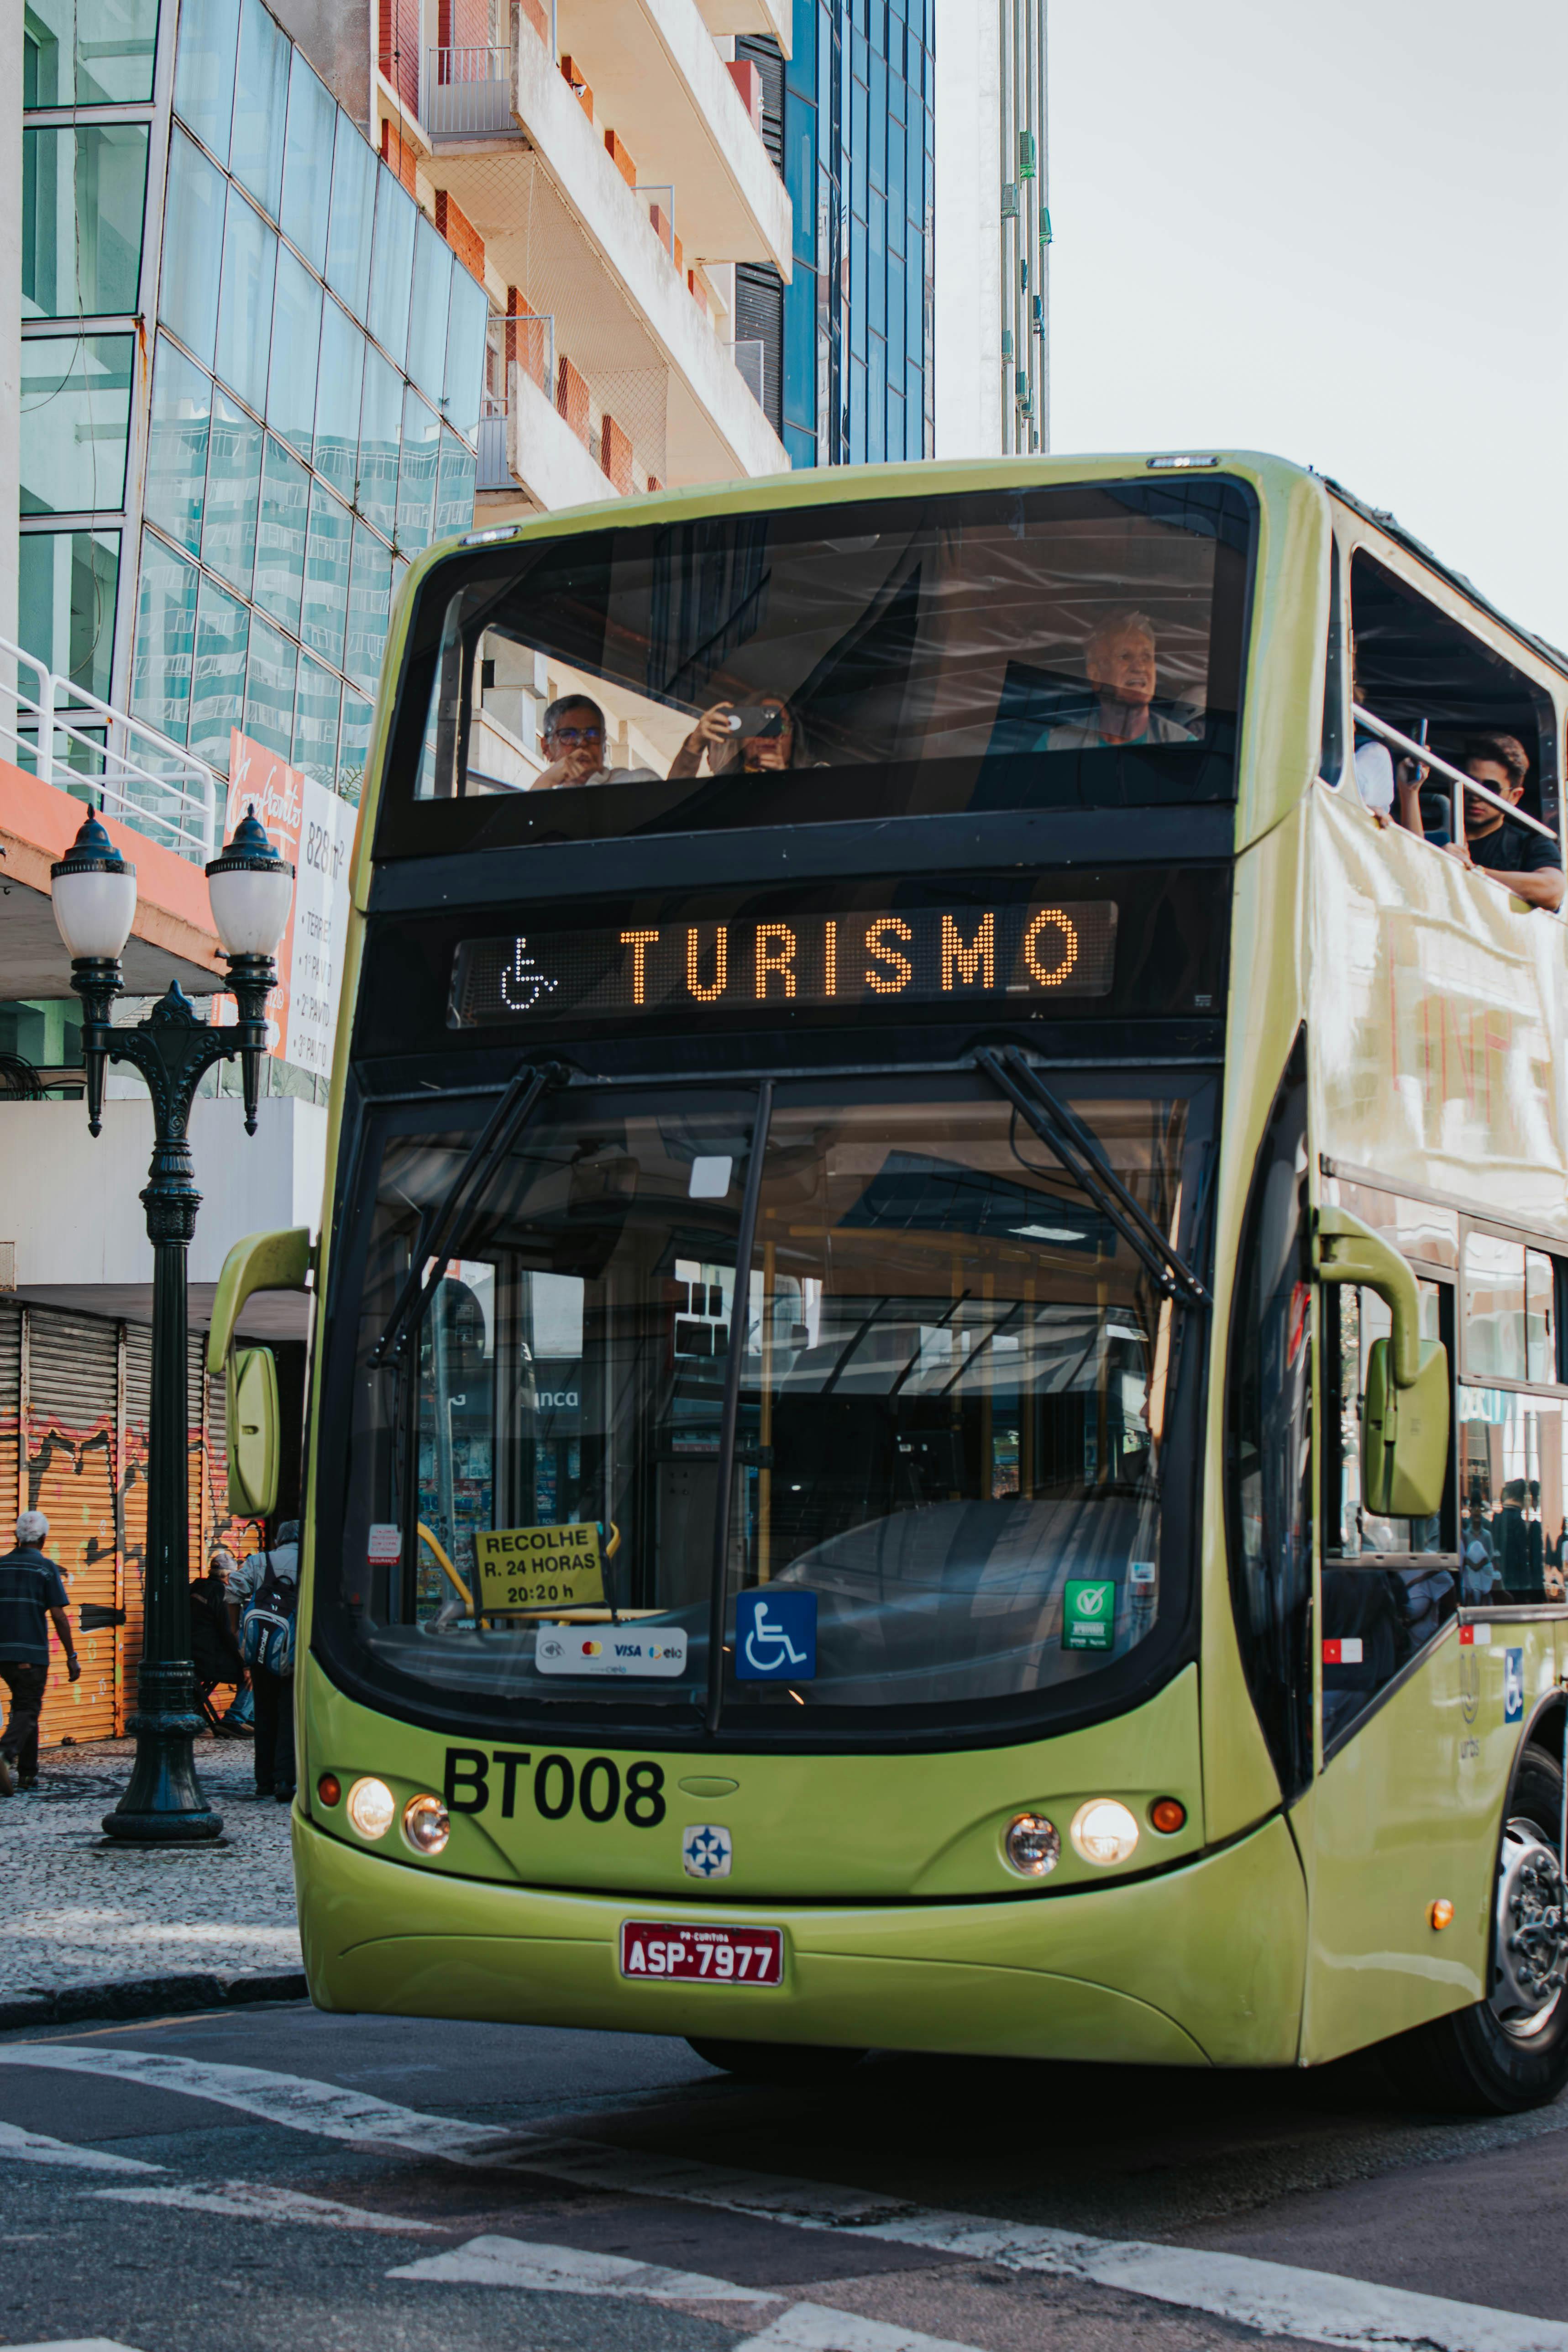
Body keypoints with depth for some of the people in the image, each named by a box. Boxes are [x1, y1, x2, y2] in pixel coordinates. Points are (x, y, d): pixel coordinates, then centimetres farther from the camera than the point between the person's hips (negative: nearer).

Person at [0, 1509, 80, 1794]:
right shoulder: (46, 1568, -5)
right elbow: (58, 1616, -9)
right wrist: (72, 1657, -4)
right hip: (32, 1653, -5)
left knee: (23, 1705, 18)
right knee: (28, 1710, -1)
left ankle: (27, 1772, 17)